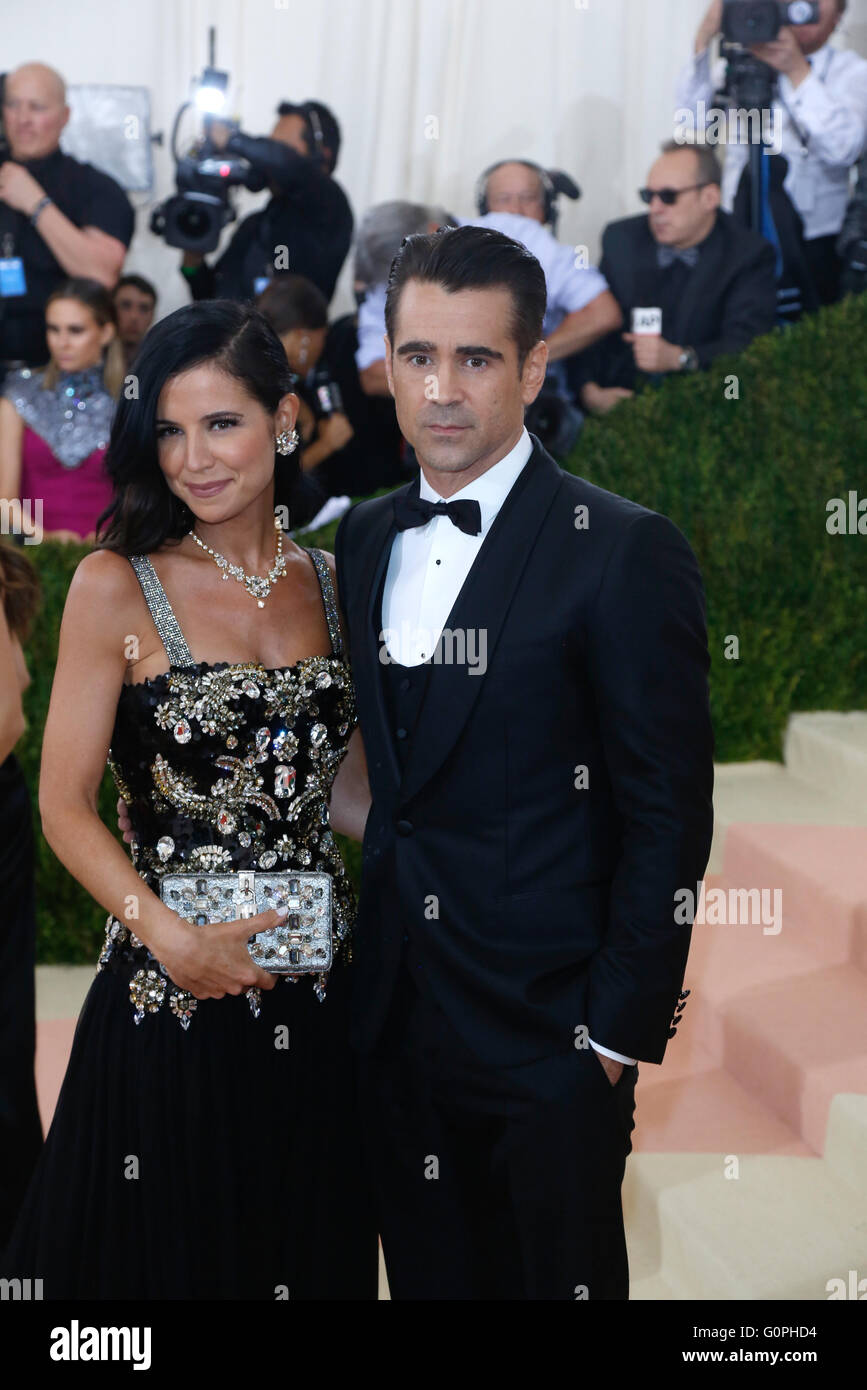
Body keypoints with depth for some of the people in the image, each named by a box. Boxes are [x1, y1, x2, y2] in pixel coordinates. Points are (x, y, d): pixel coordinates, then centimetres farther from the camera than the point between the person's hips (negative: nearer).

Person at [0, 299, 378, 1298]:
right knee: (170, 1257, 9)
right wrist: (169, 936, -20)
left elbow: (348, 793, 11)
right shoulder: (117, 586, -6)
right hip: (169, 994, -4)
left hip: (318, 995, 4)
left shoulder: (329, 582, 6)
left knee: (312, 1256, 16)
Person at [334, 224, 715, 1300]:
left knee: (554, 1276, 9)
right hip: (395, 1026, 6)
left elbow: (668, 817, -12)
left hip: (549, 1041, -5)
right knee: (426, 1275, 18)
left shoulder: (626, 553, -13)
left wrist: (620, 1029, -12)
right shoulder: (363, 539, 7)